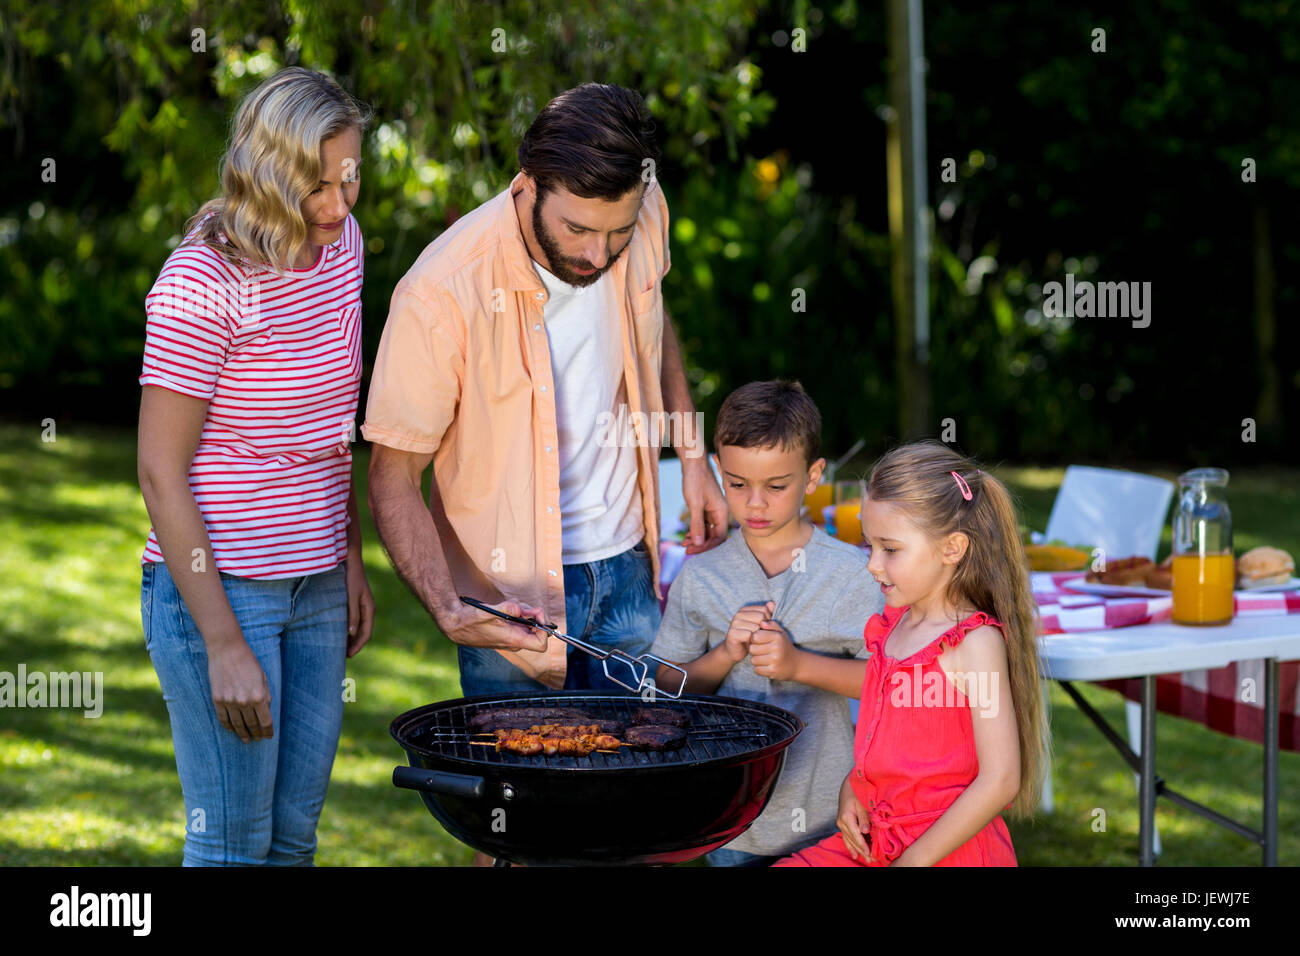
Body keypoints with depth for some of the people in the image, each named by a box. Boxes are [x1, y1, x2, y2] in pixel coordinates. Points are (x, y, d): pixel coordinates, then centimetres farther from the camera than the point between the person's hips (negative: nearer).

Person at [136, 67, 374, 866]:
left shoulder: (342, 242, 4)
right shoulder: (202, 283, -17)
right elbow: (160, 473, -16)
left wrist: (351, 555, 15)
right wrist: (224, 646, -17)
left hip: (316, 588, 7)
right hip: (218, 587, -7)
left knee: (296, 832, 13)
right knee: (234, 842, 0)